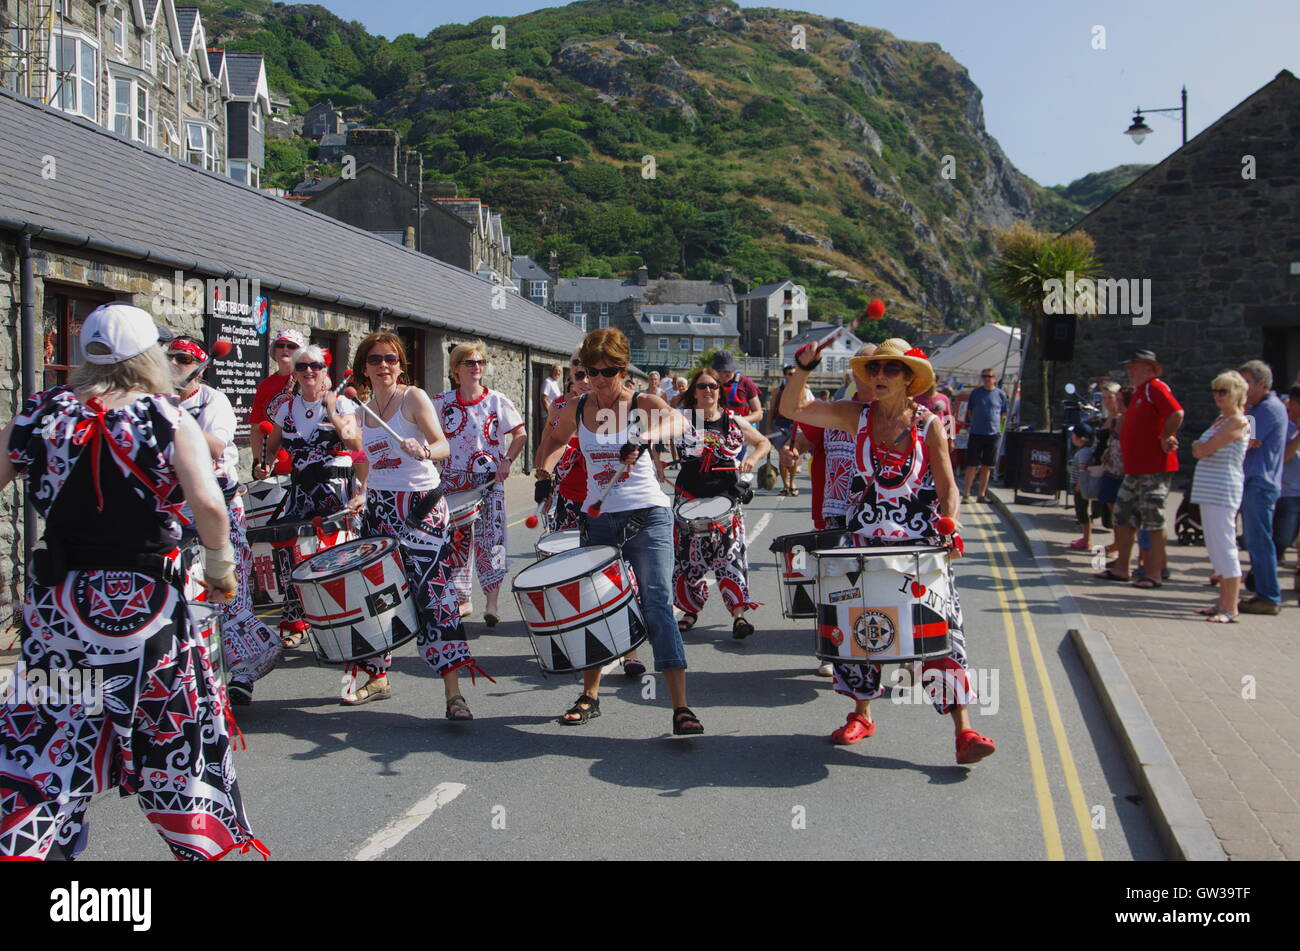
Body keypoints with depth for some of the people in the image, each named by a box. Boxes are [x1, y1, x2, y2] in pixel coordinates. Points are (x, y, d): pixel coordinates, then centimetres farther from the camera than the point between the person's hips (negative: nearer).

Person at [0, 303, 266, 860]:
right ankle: (208, 844, 27)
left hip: (56, 605, 3)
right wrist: (220, 567, -7)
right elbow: (207, 504, -21)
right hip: (145, 606, -2)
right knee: (176, 737, 14)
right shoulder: (168, 420, -10)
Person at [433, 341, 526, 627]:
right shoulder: (443, 402, 5)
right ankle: (462, 600, 18)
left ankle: (492, 603, -8)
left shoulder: (496, 400, 0)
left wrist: (507, 461, -10)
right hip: (454, 481, 3)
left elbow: (520, 434, 1)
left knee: (490, 537, -9)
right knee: (456, 538, 7)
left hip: (489, 482, -2)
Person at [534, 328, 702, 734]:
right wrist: (545, 473, 7)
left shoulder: (641, 404, -7)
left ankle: (681, 707, -14)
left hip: (647, 517, -5)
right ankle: (590, 696, 29)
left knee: (656, 604, -14)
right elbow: (554, 441, 25)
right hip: (600, 520, 5)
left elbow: (678, 421, -28)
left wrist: (644, 438, -47)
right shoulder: (576, 409, 5)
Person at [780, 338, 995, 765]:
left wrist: (949, 527, -24)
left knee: (942, 630, -9)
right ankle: (861, 715, 29)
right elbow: (791, 410, -1)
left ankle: (964, 731, -9)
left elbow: (948, 488, -7)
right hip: (867, 542, 3)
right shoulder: (857, 416, 2)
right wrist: (803, 369, -15)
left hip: (922, 545, -3)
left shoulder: (928, 424, -4)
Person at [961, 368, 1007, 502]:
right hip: (975, 434, -1)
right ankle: (966, 493, 5)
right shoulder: (975, 393, 4)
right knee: (972, 465, -2)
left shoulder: (1000, 394, 5)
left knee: (987, 466, 6)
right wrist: (968, 426, 2)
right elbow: (969, 412, 10)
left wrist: (1000, 428, 5)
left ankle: (981, 494, 14)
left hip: (993, 434, 1)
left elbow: (1003, 415, 12)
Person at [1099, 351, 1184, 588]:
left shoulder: (1155, 387, -12)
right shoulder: (1139, 392, 19)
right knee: (1123, 517, 12)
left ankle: (1154, 573, 1)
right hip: (1135, 469, 10)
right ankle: (1121, 568, 19)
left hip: (1155, 469, -10)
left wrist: (1165, 439, -17)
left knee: (1153, 520, -4)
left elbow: (1177, 413, -25)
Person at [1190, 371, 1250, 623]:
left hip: (1223, 491, -9)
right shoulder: (1220, 420, 17)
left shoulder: (1238, 421, -11)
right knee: (1215, 548, 11)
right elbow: (1198, 451, 17)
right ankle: (1223, 602, 18)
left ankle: (1231, 609, -6)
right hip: (1208, 491, 9)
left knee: (1224, 547, -8)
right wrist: (1201, 447, -2)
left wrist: (1200, 446, 6)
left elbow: (1205, 450, -13)